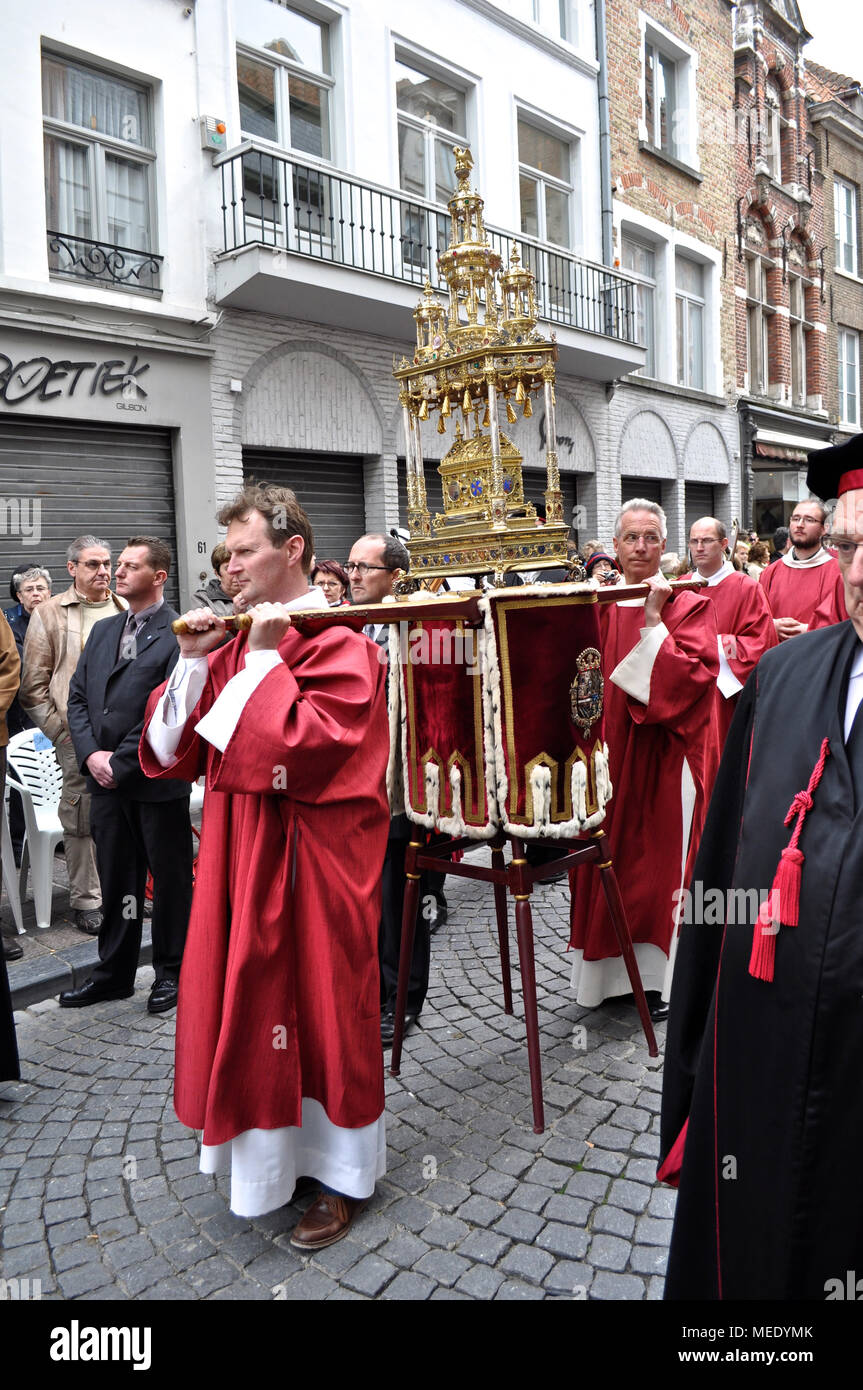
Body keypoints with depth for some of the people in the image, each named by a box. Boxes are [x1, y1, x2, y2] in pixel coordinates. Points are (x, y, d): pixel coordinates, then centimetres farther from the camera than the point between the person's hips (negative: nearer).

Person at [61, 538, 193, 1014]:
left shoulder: (178, 634, -10)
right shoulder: (103, 630, 14)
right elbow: (78, 697, 11)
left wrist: (120, 762, -14)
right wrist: (91, 754, -4)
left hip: (156, 779, -6)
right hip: (106, 779, 6)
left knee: (170, 878, 8)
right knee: (116, 879, 16)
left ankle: (171, 972, 23)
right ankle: (115, 972, 29)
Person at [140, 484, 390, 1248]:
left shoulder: (338, 642, -13)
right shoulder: (238, 644, 9)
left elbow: (303, 749, -26)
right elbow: (170, 750, 7)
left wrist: (266, 659, -18)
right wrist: (193, 662, -5)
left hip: (309, 862, -7)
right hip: (240, 855, 7)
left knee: (320, 1003, 6)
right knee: (250, 998, 16)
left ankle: (345, 1173, 27)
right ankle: (270, 1152, 38)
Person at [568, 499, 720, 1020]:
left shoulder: (689, 606, -2)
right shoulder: (597, 605, 9)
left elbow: (696, 673, -15)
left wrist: (653, 623, -19)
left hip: (664, 759, -3)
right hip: (608, 756, 3)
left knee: (661, 860, 4)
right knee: (608, 861, 9)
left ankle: (662, 977, 18)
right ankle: (612, 967, 24)